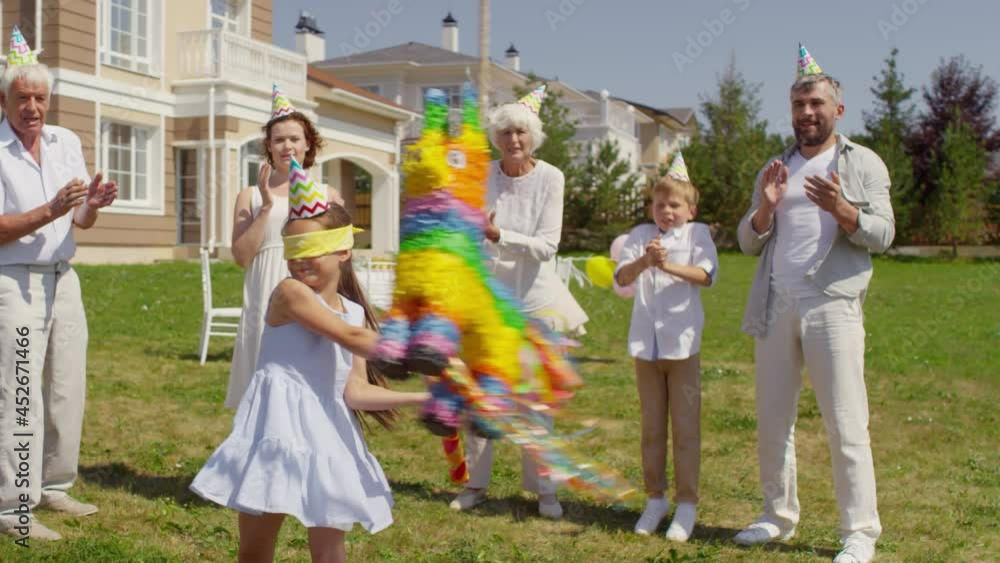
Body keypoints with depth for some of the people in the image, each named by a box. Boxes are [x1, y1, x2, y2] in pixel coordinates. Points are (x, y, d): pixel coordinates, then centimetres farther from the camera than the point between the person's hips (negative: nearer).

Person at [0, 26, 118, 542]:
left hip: (63, 279, 6)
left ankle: (53, 487, 25)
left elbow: (80, 222, 9)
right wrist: (50, 211, -26)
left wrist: (92, 205, -13)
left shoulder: (67, 142, 6)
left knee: (68, 389, 11)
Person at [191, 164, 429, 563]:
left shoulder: (353, 312, 10)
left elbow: (355, 392, 5)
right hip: (280, 429, -6)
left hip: (327, 437, 6)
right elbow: (352, 341, -20)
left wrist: (423, 398, -1)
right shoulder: (291, 292, -10)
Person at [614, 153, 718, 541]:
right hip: (645, 344, 3)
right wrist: (644, 261, -26)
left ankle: (686, 504, 11)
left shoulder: (697, 233, 2)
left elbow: (707, 275, -15)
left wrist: (669, 266, -30)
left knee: (685, 427, 1)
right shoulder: (641, 236, 7)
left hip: (682, 344, -3)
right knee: (651, 428, 12)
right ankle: (655, 499, 24)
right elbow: (621, 278, -7)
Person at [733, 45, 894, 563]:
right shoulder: (775, 168, 17)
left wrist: (841, 210, -23)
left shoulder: (863, 163, 5)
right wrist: (764, 208, -6)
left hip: (832, 306, -4)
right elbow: (749, 244, 13)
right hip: (775, 307, 5)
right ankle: (778, 516, 22)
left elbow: (883, 234, -5)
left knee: (845, 426, -4)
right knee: (772, 421, 10)